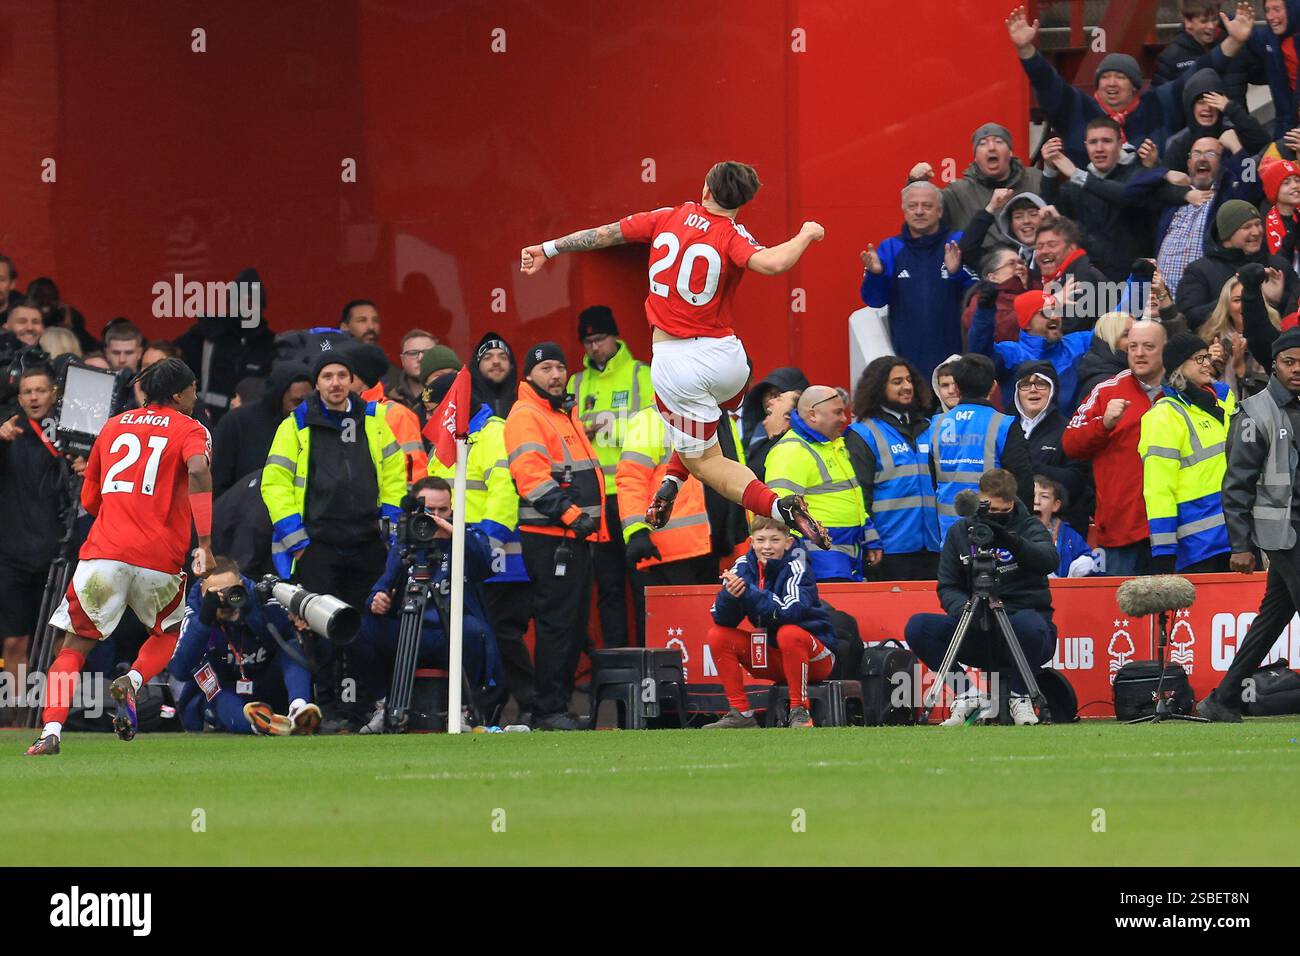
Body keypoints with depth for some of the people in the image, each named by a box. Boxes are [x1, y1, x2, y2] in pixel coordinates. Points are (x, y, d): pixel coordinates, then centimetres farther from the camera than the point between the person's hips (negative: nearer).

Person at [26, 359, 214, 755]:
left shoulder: (113, 426, 19)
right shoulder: (191, 430, 6)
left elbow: (88, 499, 23)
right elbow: (198, 471, -17)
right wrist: (204, 543, -21)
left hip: (103, 553, 2)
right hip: (160, 558, -2)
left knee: (74, 646, 9)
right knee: (169, 634, 25)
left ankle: (51, 732, -11)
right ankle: (133, 681, -5)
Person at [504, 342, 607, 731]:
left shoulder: (566, 414, 22)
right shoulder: (526, 417, -8)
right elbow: (532, 475, -20)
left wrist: (594, 521, 24)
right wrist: (569, 513, -25)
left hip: (577, 536, 10)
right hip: (550, 537, -10)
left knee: (575, 625, 11)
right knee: (557, 622, -11)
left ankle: (560, 702, 16)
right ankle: (547, 710, -9)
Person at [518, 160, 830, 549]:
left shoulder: (669, 217, 1)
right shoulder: (733, 236, -8)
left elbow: (603, 234, 11)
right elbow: (773, 263, -29)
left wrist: (547, 249, 24)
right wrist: (806, 235, -8)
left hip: (673, 362, 0)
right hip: (725, 355, 0)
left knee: (705, 461, 8)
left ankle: (778, 505, -14)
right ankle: (671, 482, 19)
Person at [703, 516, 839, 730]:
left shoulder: (796, 567, -17)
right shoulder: (744, 566, -3)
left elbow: (789, 612, -33)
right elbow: (722, 619, -8)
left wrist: (747, 592, -41)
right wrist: (730, 595, -30)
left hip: (815, 656, -6)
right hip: (774, 659, 6)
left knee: (789, 633, -35)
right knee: (718, 635, -7)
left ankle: (800, 712, -26)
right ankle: (740, 714, -5)